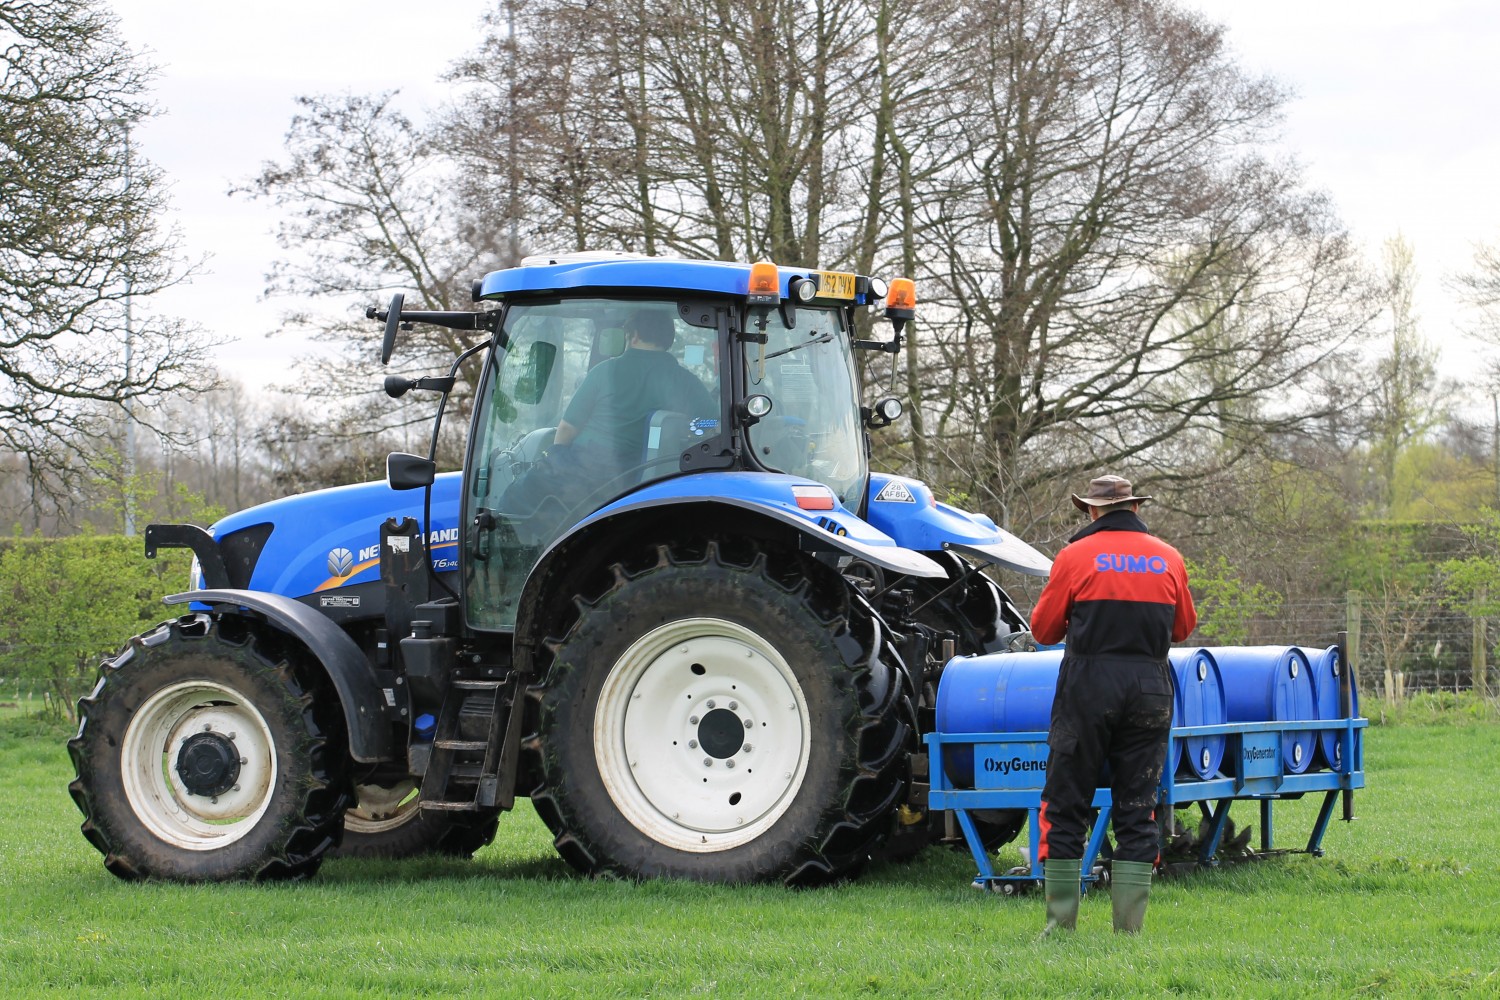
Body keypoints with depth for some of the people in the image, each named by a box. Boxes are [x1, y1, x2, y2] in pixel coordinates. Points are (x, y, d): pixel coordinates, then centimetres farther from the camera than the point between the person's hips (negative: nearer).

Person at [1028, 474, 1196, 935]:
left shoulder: (1076, 556, -3)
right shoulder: (1168, 559, 7)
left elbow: (1043, 629, 3)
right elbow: (1183, 626, 18)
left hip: (1089, 686, -3)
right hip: (1151, 687, 3)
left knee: (1064, 807, 6)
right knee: (1138, 810, 7)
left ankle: (1061, 923, 4)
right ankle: (1130, 925, 3)